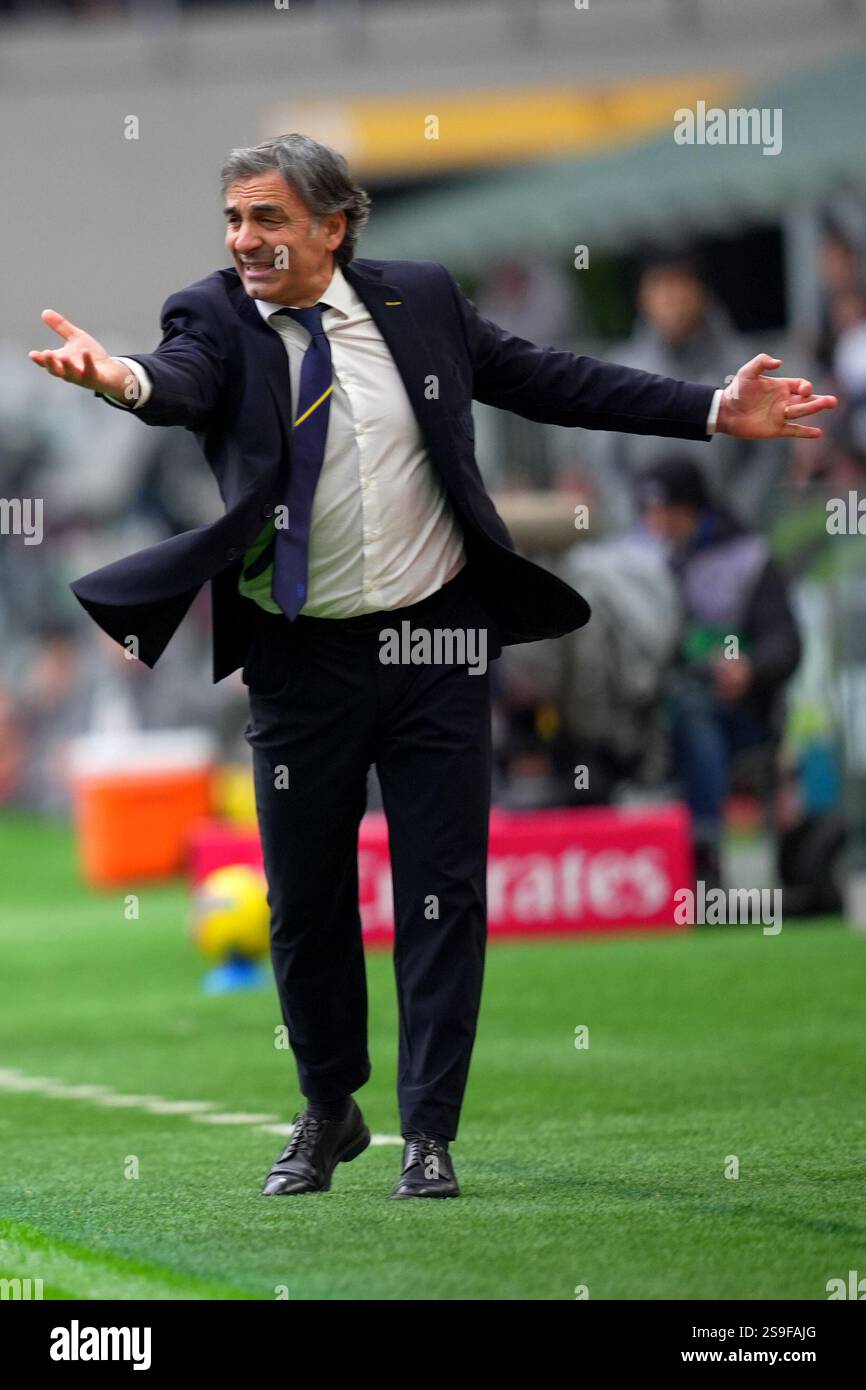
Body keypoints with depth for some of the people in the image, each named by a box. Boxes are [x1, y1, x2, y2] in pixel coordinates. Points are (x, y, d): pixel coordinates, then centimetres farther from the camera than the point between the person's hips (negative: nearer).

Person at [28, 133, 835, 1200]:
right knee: (306, 901, 10)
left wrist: (716, 411, 0)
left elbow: (547, 381, 5)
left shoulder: (419, 301, -2)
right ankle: (329, 1113, 29)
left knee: (442, 893, 1)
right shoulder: (215, 316, -7)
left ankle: (429, 1132, 11)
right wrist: (120, 379, -54)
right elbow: (184, 380, -29)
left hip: (435, 645, 0)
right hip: (302, 661, 0)